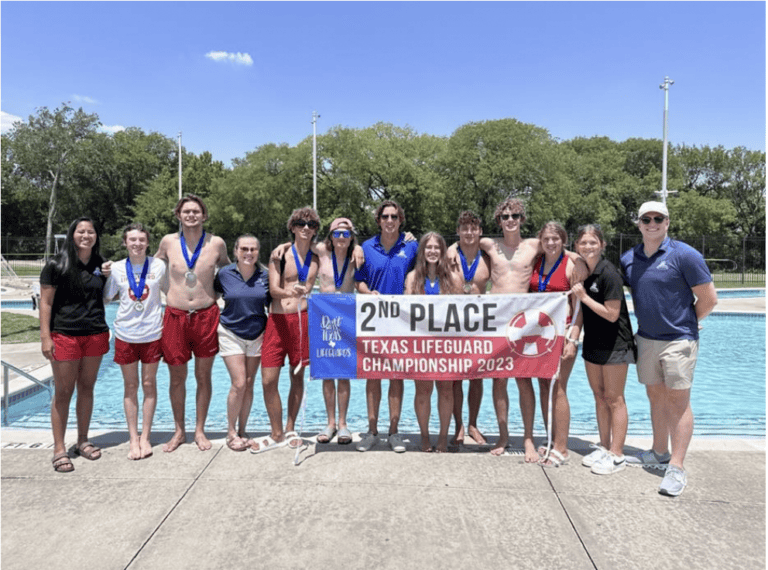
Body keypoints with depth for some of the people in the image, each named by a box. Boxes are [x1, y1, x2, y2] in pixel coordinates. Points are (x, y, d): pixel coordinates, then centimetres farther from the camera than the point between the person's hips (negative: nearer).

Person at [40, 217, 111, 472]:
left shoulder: (100, 265, 9)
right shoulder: (56, 265, -3)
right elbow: (45, 303, -5)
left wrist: (108, 277, 4)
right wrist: (45, 337, -11)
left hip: (95, 334, 4)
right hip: (64, 334, -4)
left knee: (87, 388, 11)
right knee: (63, 392, 0)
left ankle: (82, 441, 24)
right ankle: (59, 450, 9)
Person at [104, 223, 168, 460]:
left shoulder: (158, 266, -2)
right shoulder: (117, 268, 0)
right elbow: (104, 298, 9)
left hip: (152, 333, -1)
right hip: (125, 334, 1)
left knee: (149, 384, 7)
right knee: (130, 386, 9)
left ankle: (145, 437, 20)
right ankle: (133, 438, 19)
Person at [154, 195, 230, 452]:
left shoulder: (216, 243, -2)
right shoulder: (168, 242, 1)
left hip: (206, 315, -1)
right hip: (175, 316, 1)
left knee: (203, 376, 9)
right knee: (177, 378, 10)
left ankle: (200, 430, 25)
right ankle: (179, 431, 27)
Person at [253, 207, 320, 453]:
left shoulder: (316, 256, 9)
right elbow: (273, 289, -8)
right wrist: (290, 292, -28)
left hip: (302, 318, 2)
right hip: (278, 320, -2)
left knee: (298, 377, 8)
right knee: (268, 380, -3)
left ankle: (290, 430, 25)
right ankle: (277, 434, 14)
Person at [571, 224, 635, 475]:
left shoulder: (609, 273, -17)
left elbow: (612, 314, -20)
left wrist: (584, 297, -18)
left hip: (614, 344, -8)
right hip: (592, 342, 8)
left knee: (614, 399, 0)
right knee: (599, 396, 14)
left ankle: (617, 455, 9)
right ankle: (604, 448, 26)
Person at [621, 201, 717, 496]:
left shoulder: (684, 255, -10)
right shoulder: (628, 259, 4)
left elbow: (709, 298, -7)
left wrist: (685, 323, 4)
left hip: (678, 340, -5)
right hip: (646, 339, 5)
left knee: (678, 401, -3)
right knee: (656, 397, 15)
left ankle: (676, 468, 3)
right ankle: (659, 451, 30)